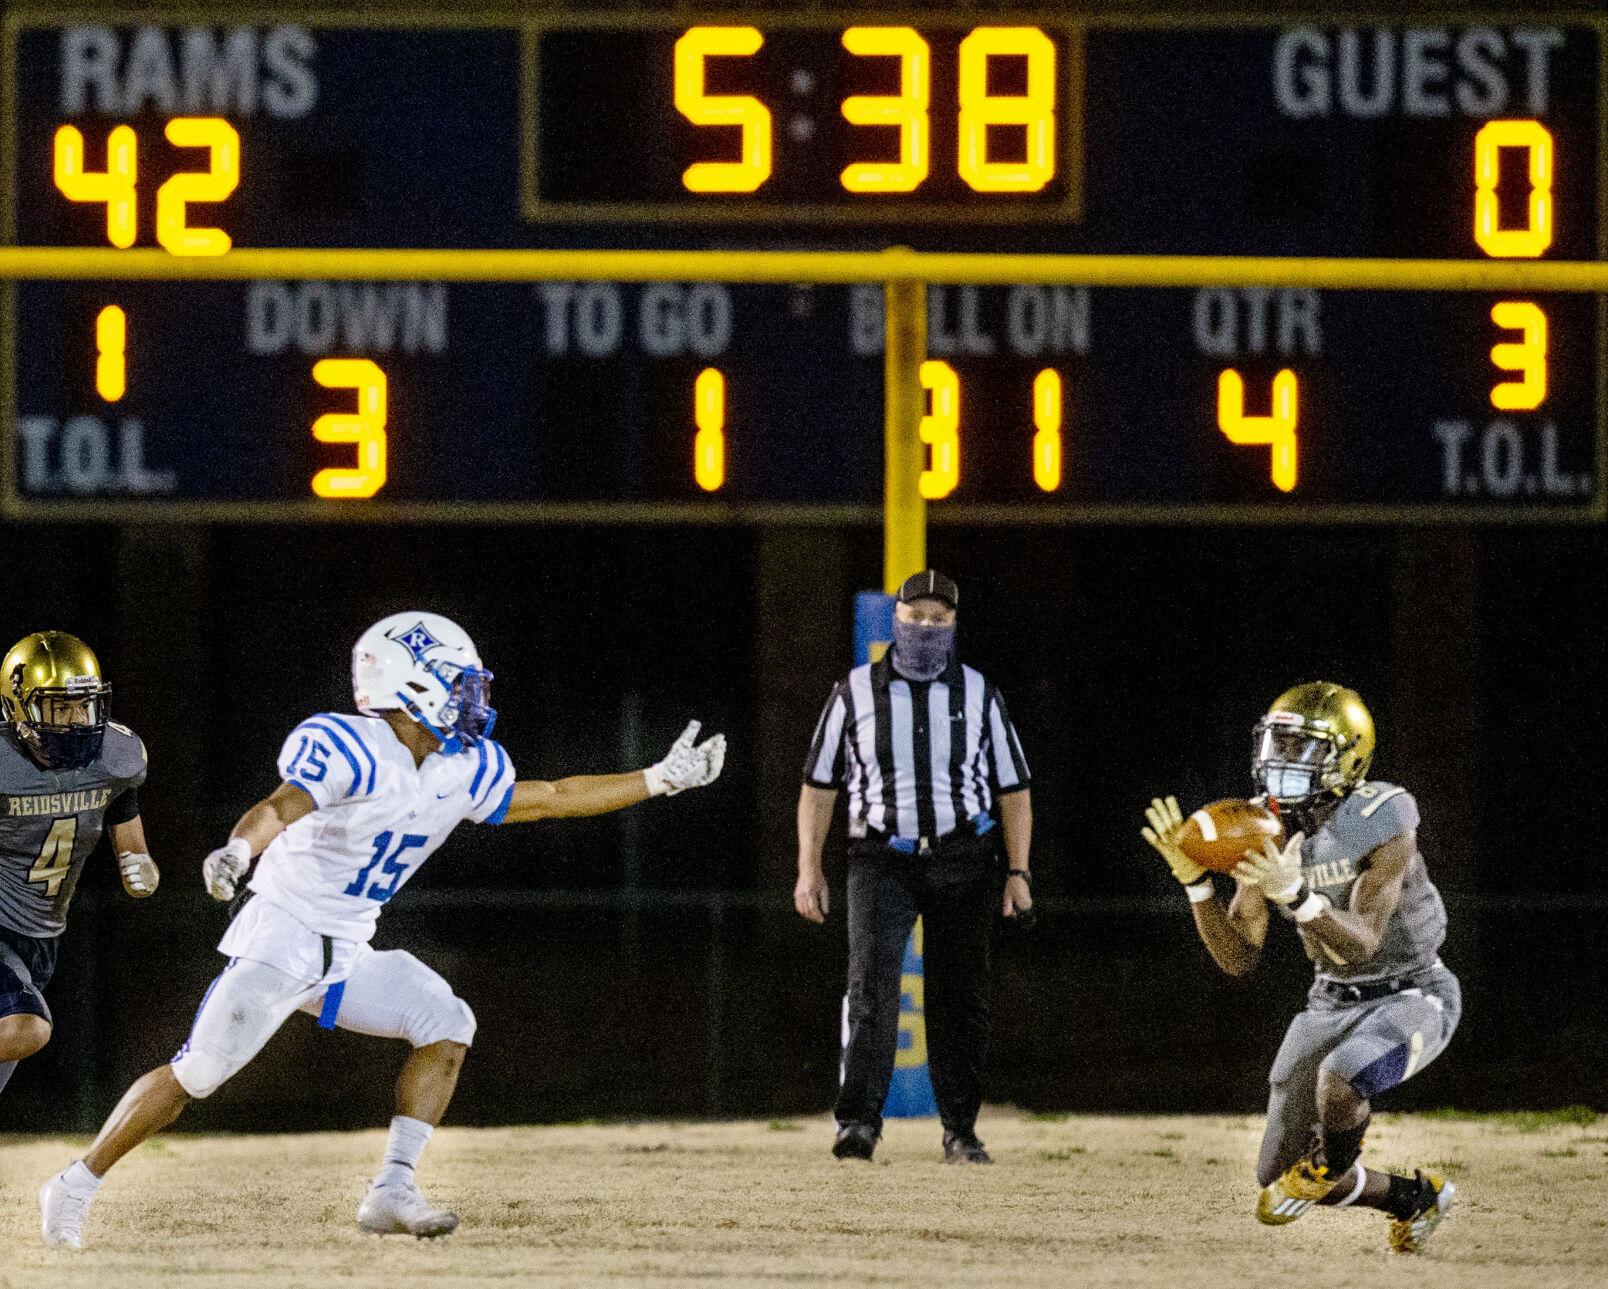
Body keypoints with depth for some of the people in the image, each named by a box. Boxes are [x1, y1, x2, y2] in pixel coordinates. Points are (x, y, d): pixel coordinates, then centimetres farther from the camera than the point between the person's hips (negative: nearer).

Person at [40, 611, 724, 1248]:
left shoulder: (462, 772, 5)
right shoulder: (342, 749, -20)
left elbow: (552, 798, 16)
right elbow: (281, 808, -35)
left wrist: (660, 780, 15)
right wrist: (239, 848, -57)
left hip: (347, 957, 8)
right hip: (280, 938, -8)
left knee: (445, 1023, -8)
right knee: (200, 1071, -15)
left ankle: (393, 1191, -8)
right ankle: (75, 1187, -3)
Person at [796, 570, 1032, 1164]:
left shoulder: (978, 694, 9)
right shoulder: (855, 692, 6)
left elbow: (1013, 790, 11)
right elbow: (819, 785, 10)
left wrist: (1018, 872, 2)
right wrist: (809, 868, 2)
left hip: (962, 862, 2)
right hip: (882, 862, -1)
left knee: (960, 998, 2)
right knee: (872, 982, -17)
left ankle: (960, 1130, 11)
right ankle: (859, 1123, -24)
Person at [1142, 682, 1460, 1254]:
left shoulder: (1381, 823, -23)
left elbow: (1360, 942, -30)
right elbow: (1239, 956, -5)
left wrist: (1297, 894, -46)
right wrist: (1196, 881, -19)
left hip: (1410, 994, -6)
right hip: (1332, 1002, 6)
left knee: (1340, 1079, -39)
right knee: (1278, 1180, 4)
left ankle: (1331, 1165, -5)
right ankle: (1415, 1196, 28)